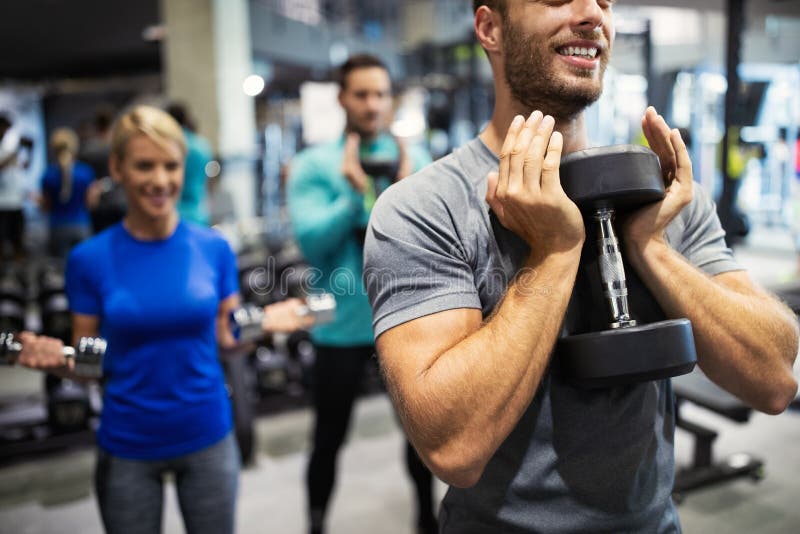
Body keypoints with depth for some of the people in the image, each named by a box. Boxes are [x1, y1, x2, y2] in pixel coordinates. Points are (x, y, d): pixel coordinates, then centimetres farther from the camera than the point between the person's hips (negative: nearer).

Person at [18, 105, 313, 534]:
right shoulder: (90, 259, -9)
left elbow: (225, 338, 3)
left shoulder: (214, 248, -5)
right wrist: (56, 360, -22)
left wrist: (263, 324, -16)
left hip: (208, 437, 1)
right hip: (126, 447, -1)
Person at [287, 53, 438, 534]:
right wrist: (354, 193, -23)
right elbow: (312, 242, -15)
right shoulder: (313, 165, -4)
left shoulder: (415, 160, 2)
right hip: (343, 324, -2)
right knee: (329, 438, 11)